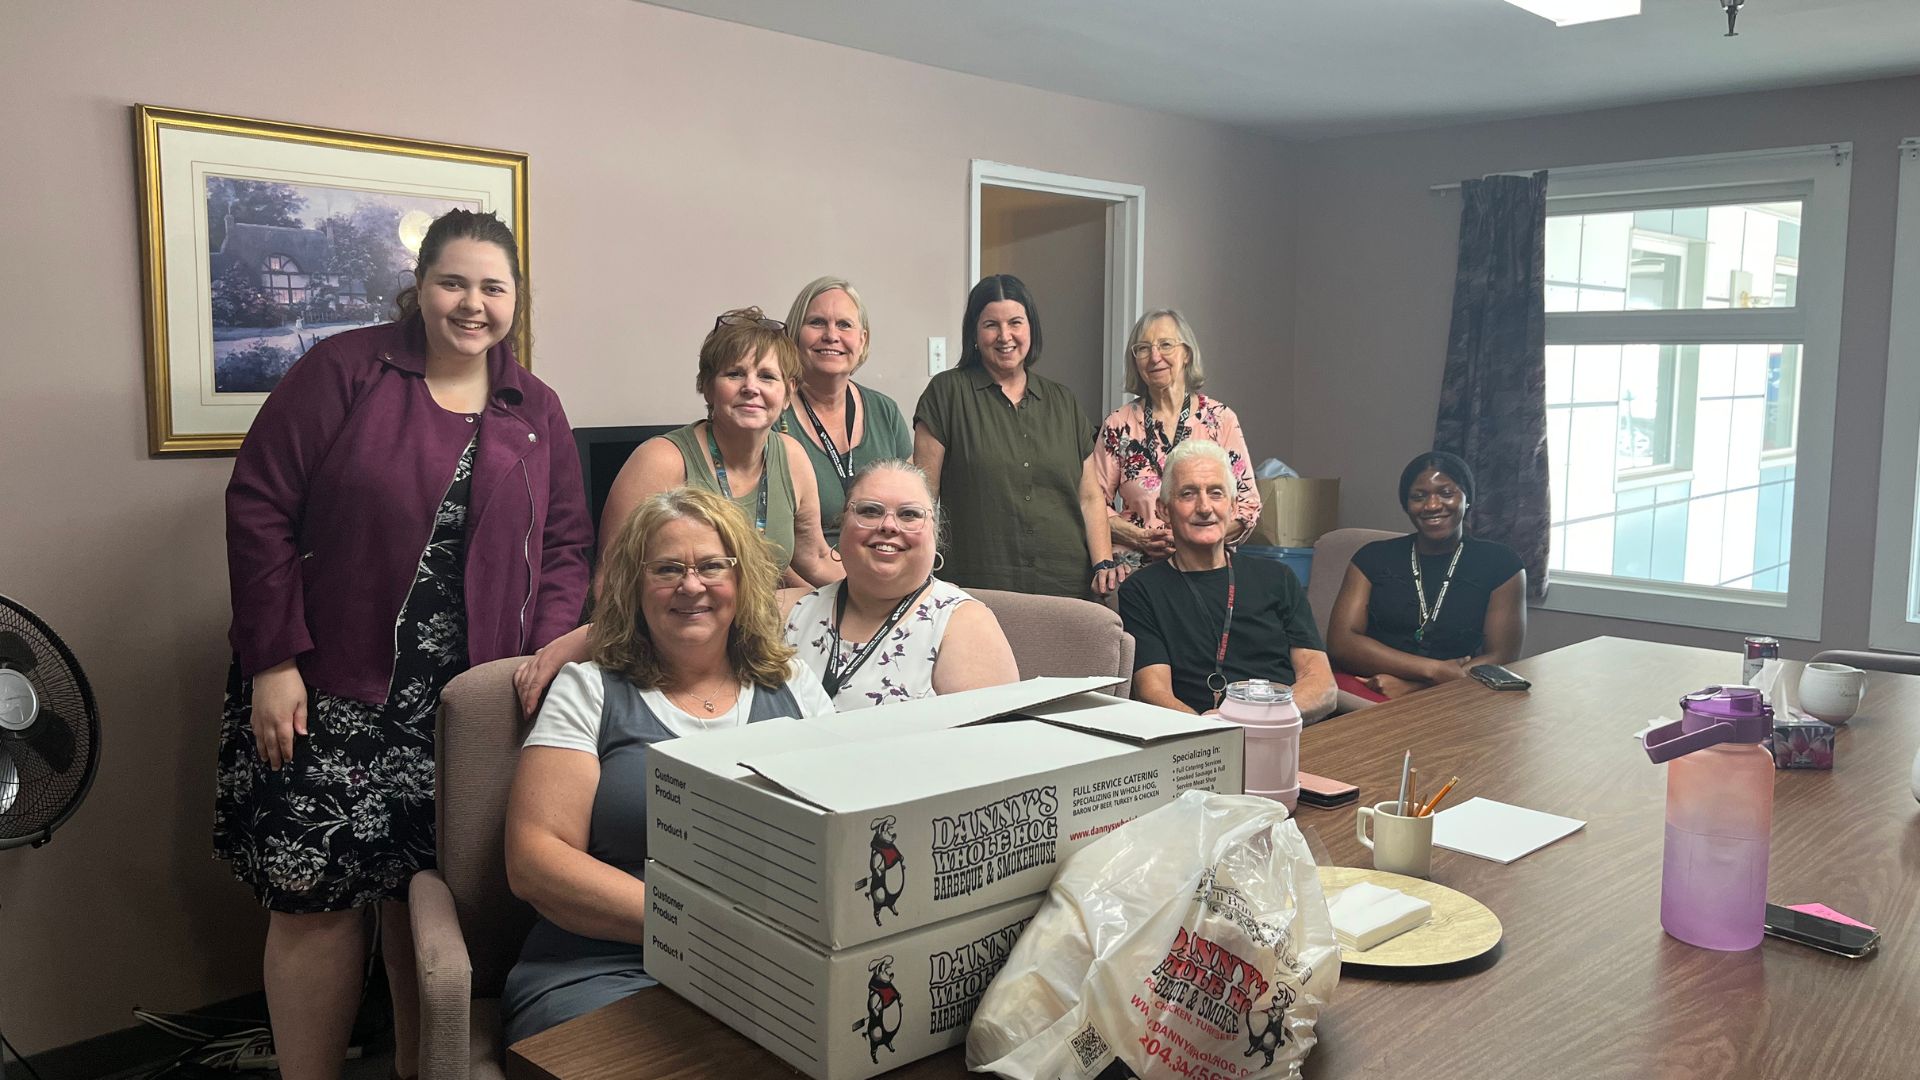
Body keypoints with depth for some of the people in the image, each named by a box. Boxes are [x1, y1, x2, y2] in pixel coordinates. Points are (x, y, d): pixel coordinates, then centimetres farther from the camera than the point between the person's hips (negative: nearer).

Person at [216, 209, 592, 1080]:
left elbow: (565, 545, 8)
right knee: (314, 895, 1)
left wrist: (546, 653, -7)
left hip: (471, 704, 3)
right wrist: (272, 661, -11)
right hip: (327, 693, -2)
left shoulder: (537, 412, 8)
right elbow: (259, 507, -7)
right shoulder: (344, 371, -4)